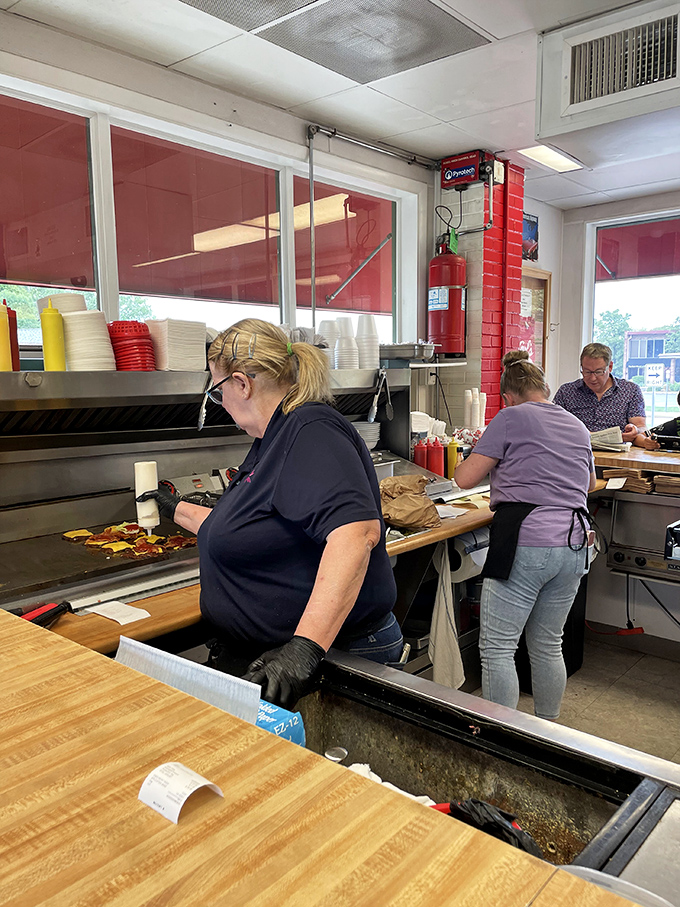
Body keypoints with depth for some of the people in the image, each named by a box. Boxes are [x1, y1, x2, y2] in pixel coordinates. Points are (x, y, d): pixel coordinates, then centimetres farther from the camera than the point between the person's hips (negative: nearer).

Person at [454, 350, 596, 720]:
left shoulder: (511, 417, -1)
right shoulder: (577, 426, 18)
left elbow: (465, 478, -3)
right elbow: (589, 483, 35)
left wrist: (485, 456, 17)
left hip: (525, 544, -7)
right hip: (574, 546, 7)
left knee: (497, 648, 2)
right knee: (548, 646, 19)